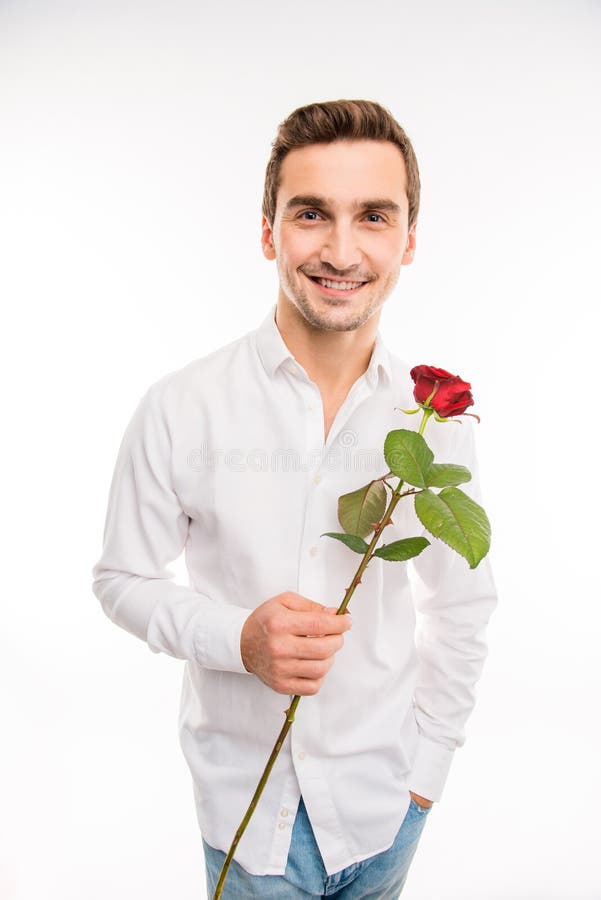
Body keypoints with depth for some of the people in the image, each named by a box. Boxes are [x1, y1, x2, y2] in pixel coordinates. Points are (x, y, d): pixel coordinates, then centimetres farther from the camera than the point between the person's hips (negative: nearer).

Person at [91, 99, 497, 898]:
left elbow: (464, 605, 1)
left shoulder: (434, 415, -9)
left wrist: (424, 772, 2)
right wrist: (239, 637, -22)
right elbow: (123, 578, -5)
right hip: (245, 795, -1)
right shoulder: (179, 410, -15)